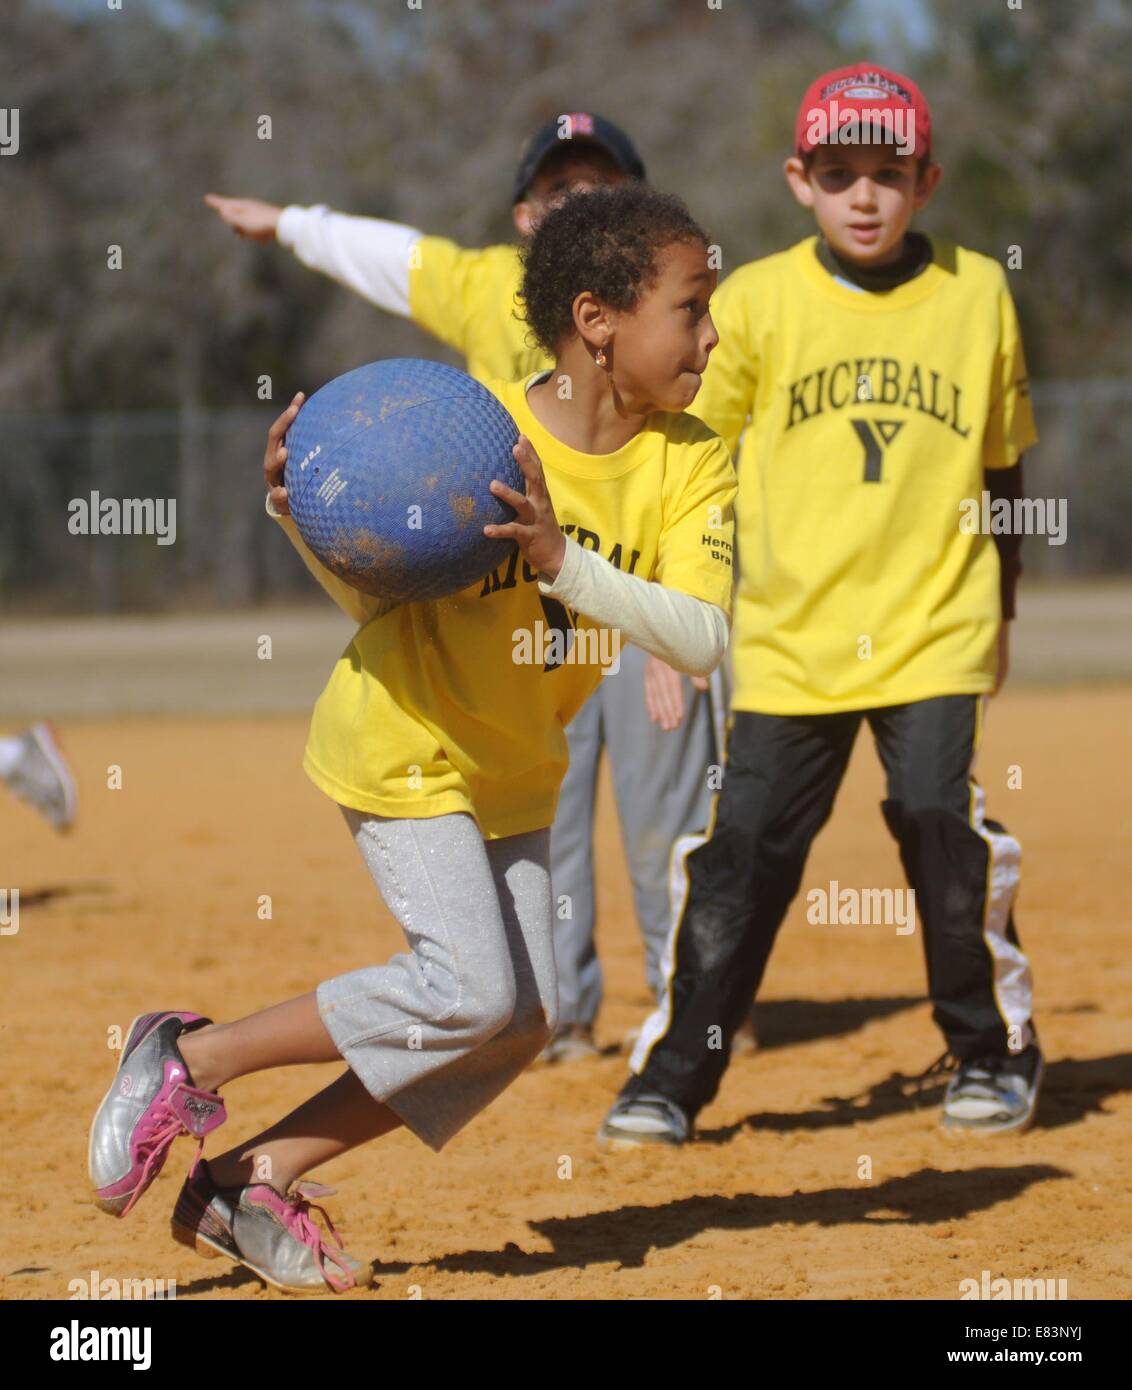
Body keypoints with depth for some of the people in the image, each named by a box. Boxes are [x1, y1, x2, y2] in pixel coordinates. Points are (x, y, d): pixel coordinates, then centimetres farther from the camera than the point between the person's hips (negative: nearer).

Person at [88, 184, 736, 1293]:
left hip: (514, 771, 6)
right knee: (469, 988, -18)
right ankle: (189, 1057, -2)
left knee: (522, 1020, 2)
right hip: (402, 743, -6)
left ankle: (252, 1178, 10)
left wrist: (562, 561, -36)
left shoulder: (691, 464, -11)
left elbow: (700, 641, -24)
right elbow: (371, 594, -8)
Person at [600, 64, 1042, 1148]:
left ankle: (994, 1051, 11)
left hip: (933, 631, 0)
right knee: (742, 853, 0)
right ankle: (673, 1077, 10)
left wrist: (998, 614, 17)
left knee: (945, 831, -10)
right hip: (790, 638, 0)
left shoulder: (978, 294, 3)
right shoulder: (755, 302, -1)